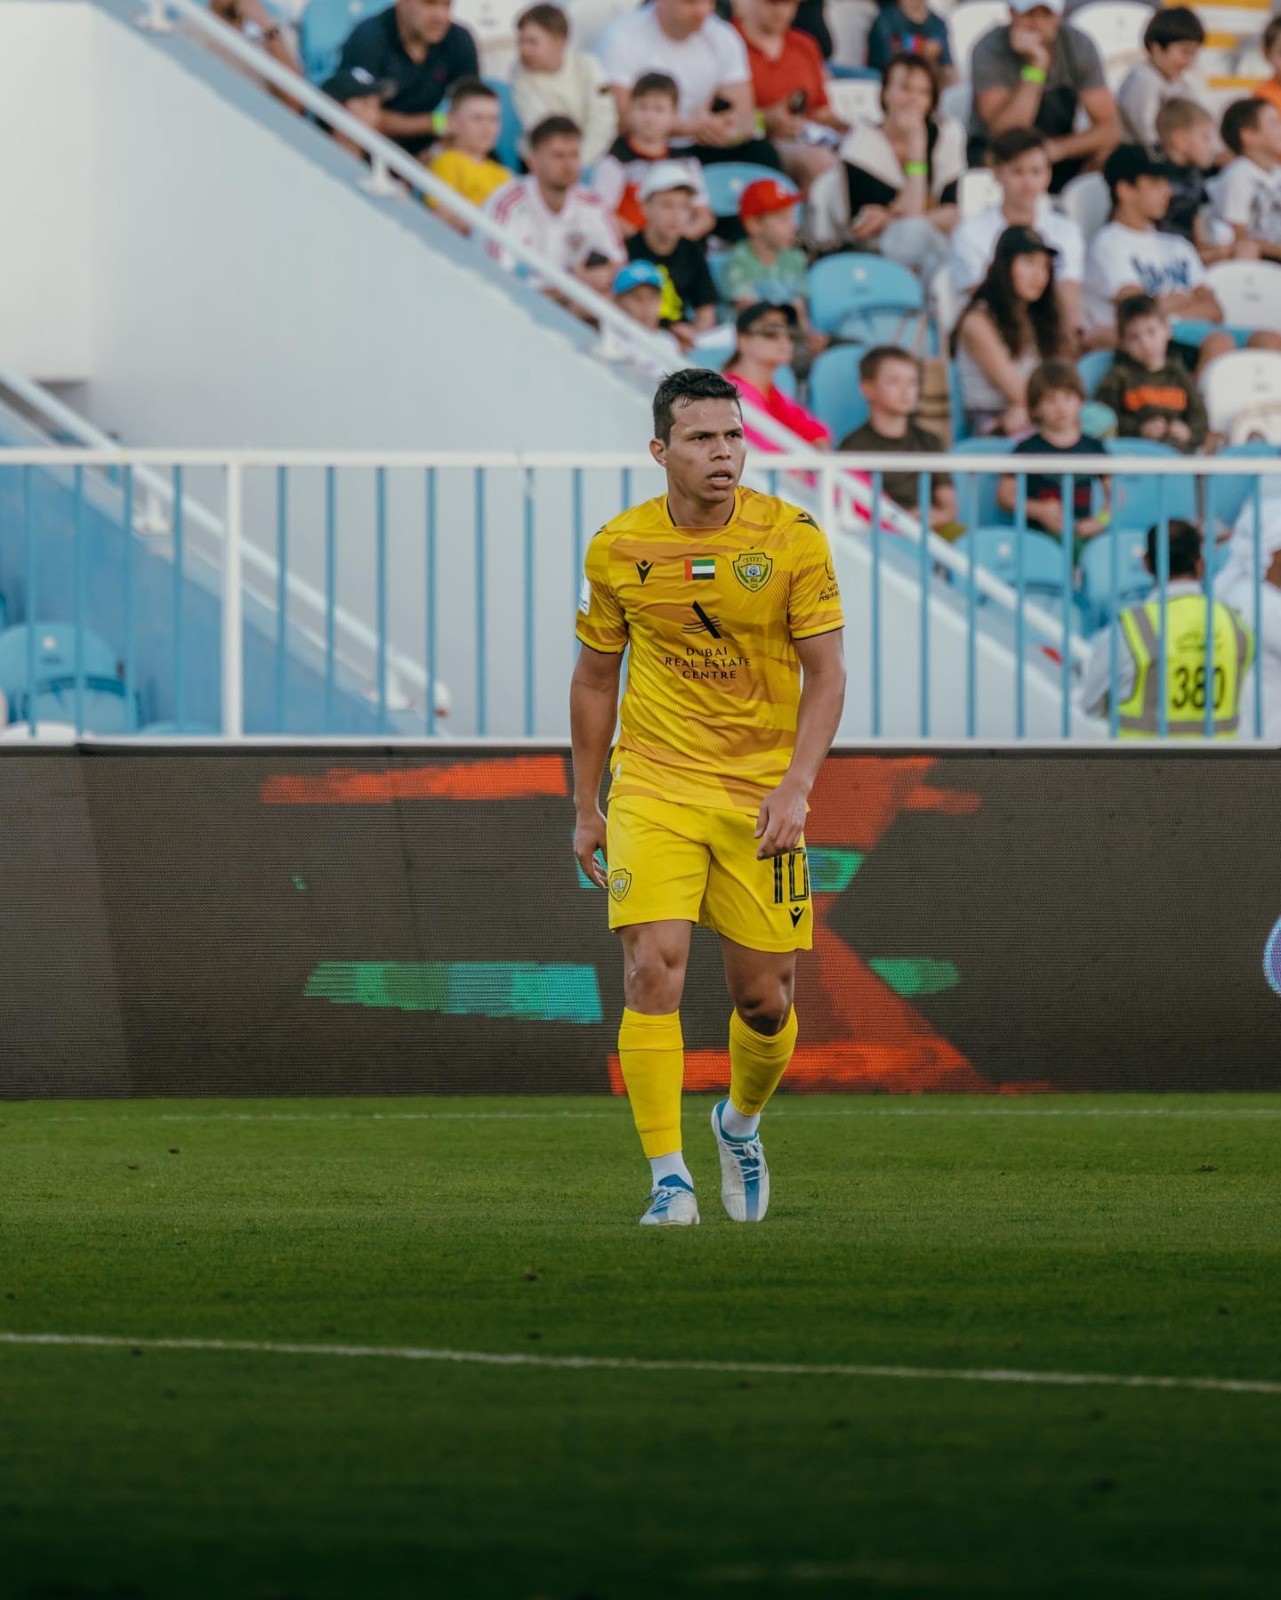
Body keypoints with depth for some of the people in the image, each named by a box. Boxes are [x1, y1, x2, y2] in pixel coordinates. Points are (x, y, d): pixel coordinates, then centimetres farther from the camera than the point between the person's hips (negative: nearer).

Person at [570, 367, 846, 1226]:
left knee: (767, 997, 3)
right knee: (654, 970, -16)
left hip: (762, 794, 0)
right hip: (653, 788, 0)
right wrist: (585, 809, 11)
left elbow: (826, 673, -3)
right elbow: (595, 677, 10)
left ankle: (741, 1123, 35)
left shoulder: (793, 538, -6)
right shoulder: (617, 549, -2)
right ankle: (669, 1179, -12)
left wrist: (796, 786, -16)